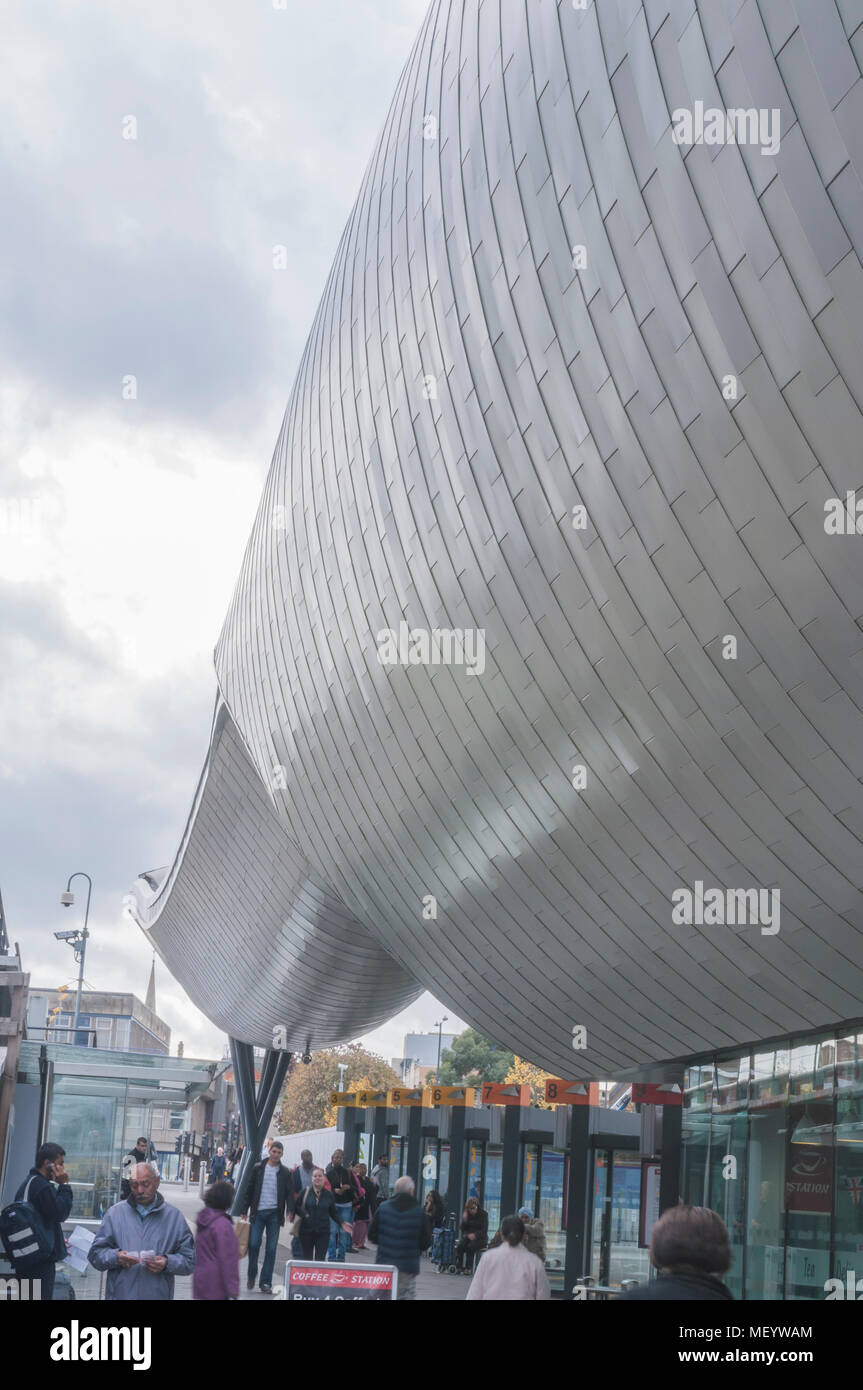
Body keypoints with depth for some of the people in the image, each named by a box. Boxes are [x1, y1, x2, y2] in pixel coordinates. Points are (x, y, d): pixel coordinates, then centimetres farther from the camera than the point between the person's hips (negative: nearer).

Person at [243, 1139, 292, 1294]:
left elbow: (289, 1192, 3)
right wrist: (245, 1211, 5)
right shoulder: (258, 1168, 5)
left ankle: (266, 1282, 5)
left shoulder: (285, 1172, 5)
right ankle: (251, 1275, 16)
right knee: (254, 1244, -6)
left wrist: (290, 1210, -12)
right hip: (258, 1212, 0)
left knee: (271, 1248, 0)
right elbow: (250, 1189, 8)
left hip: (274, 1214, 0)